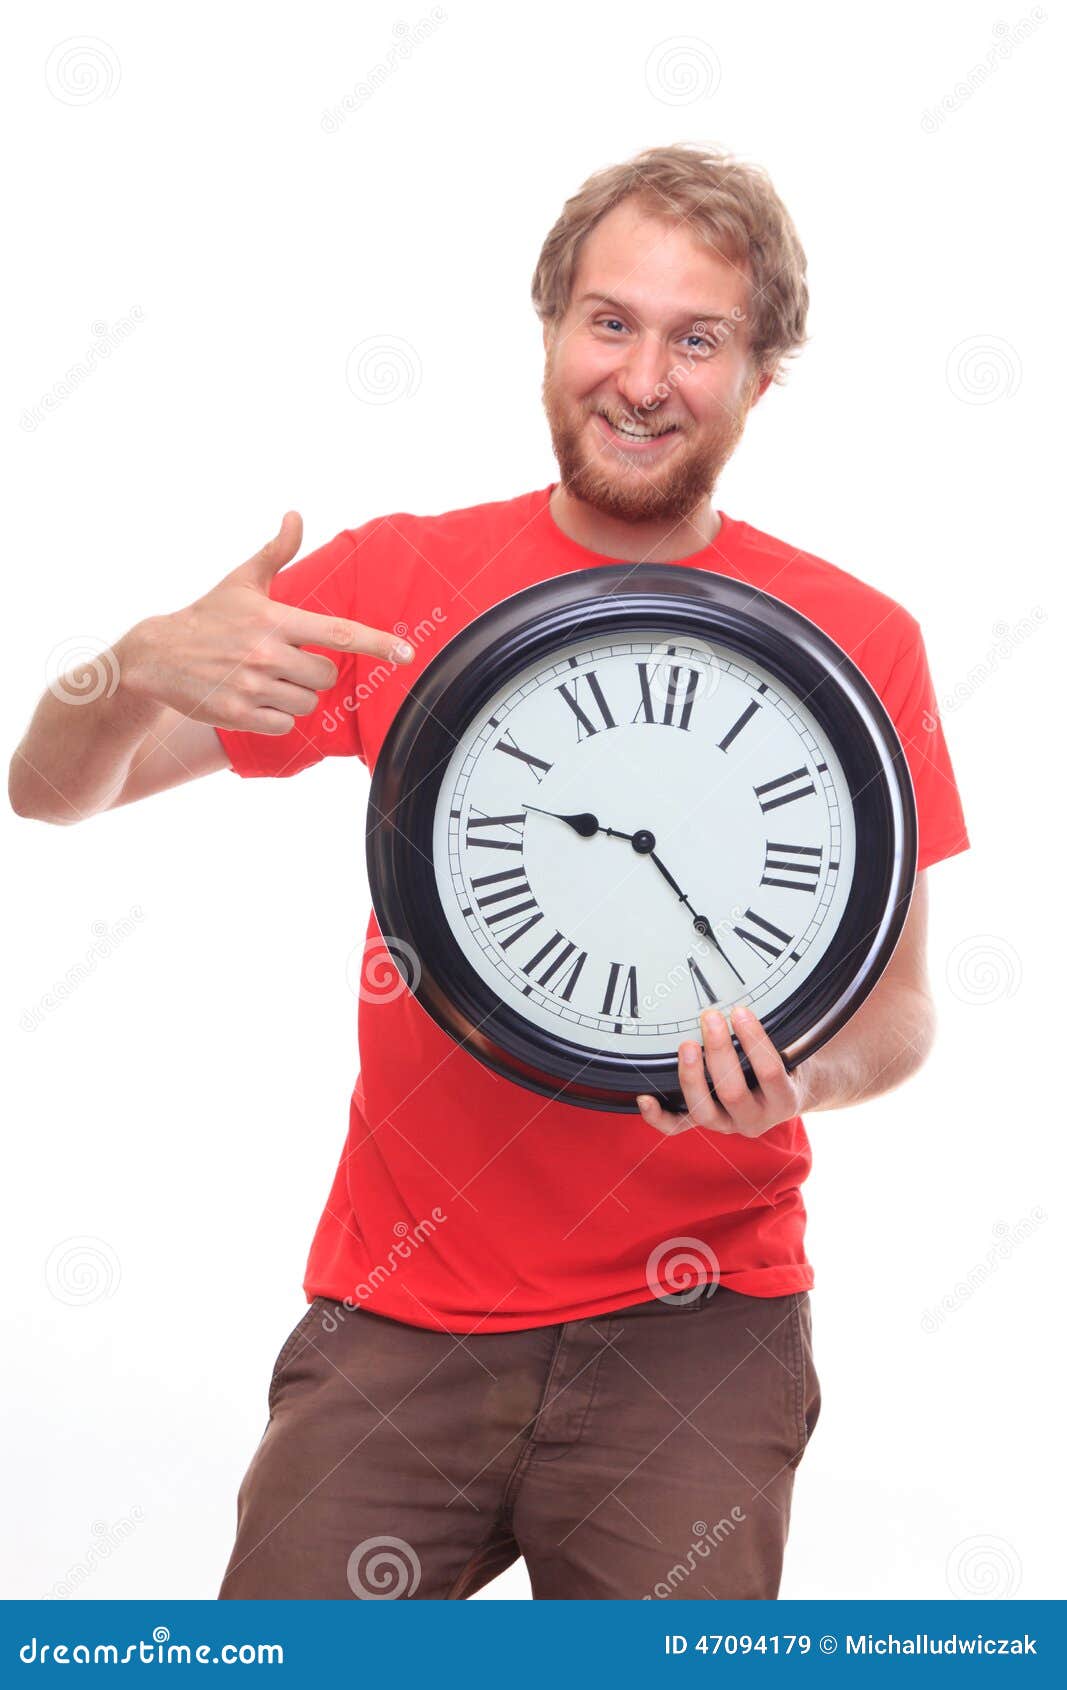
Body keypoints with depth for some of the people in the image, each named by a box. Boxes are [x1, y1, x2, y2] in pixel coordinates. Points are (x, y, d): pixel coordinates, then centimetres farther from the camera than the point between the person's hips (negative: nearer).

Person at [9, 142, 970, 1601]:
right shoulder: (395, 582, 0)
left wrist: (807, 1077, -19)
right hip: (398, 1314, 1)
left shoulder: (858, 642, -3)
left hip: (689, 1325, -1)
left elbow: (901, 1004, 3)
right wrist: (145, 671, -21)